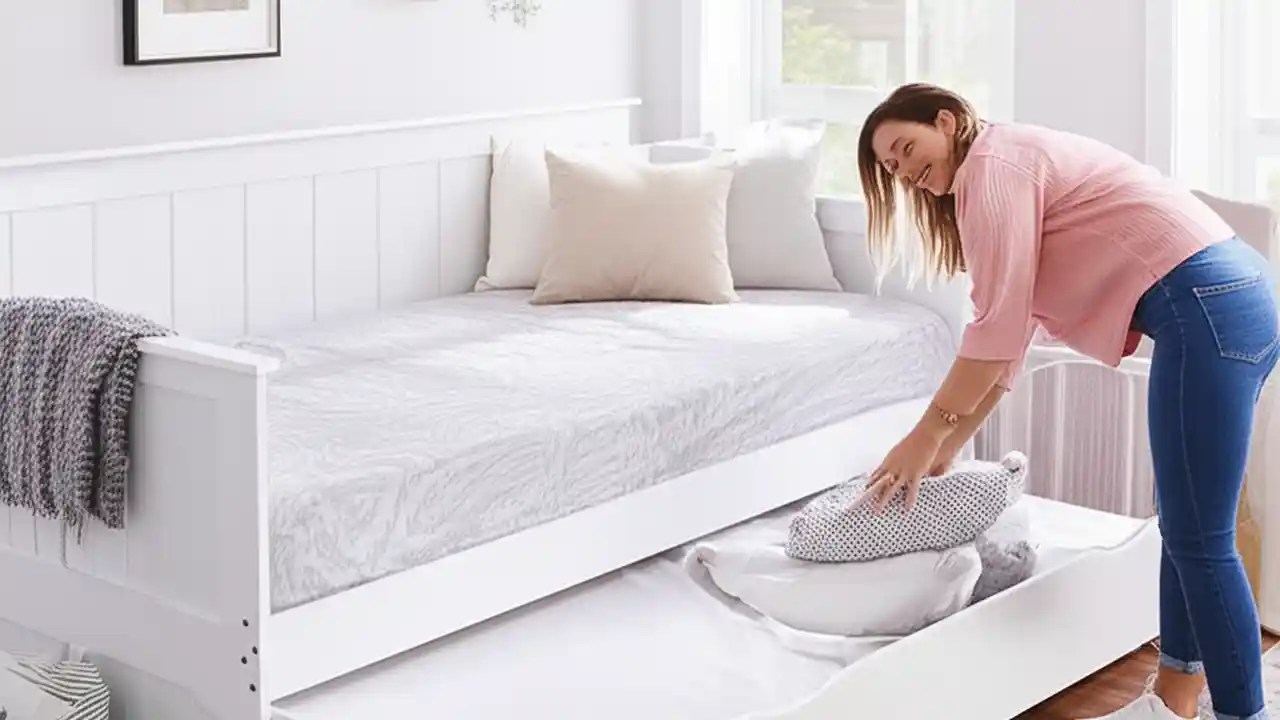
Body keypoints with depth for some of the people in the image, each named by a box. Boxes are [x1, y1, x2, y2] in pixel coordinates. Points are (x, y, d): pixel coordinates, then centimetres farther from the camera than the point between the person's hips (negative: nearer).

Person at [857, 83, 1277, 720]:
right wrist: (945, 451, 22)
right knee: (1185, 524, 16)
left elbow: (995, 327, -11)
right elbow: (1009, 336, 24)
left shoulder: (992, 161, -3)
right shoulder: (1015, 169, 27)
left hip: (1208, 307, -11)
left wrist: (926, 435, -5)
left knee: (1200, 539, -6)